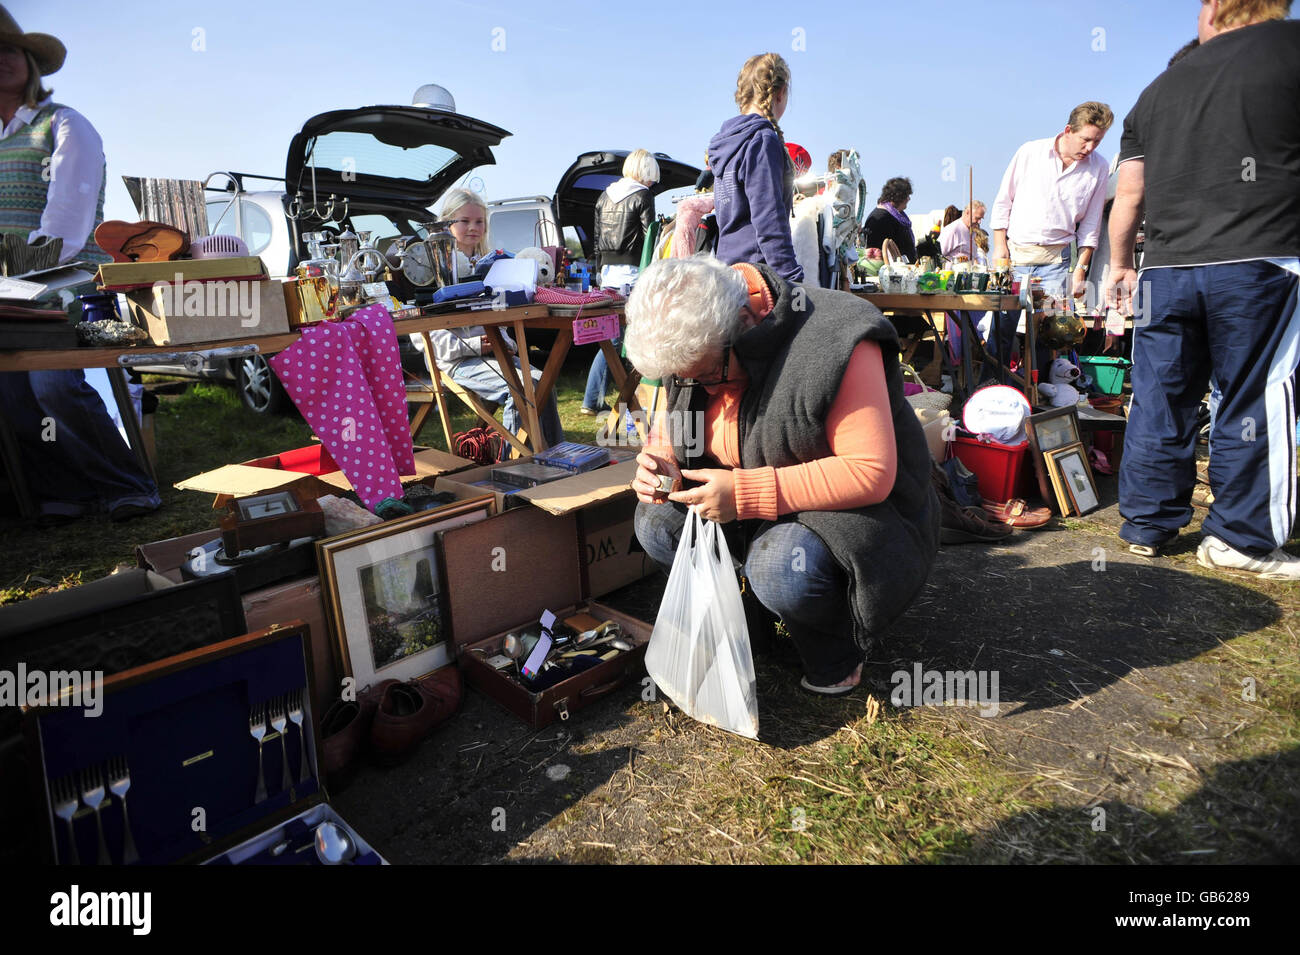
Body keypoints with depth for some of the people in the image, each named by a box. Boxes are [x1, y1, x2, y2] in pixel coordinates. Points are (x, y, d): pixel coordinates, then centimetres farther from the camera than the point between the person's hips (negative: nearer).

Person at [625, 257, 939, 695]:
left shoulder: (834, 344, -29)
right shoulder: (694, 349, -8)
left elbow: (871, 473, -31)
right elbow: (675, 420, 8)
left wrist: (746, 493, -36)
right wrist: (662, 461, -17)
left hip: (853, 508, -6)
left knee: (781, 571, -35)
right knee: (657, 523, -13)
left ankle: (837, 650, 0)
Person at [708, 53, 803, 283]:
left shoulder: (725, 140, 18)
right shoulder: (763, 140, -9)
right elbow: (769, 220, -16)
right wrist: (793, 279, -17)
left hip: (727, 261, 9)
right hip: (757, 265, -9)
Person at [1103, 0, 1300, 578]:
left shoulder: (1158, 91, 15)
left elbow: (1128, 194, 15)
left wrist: (1120, 264, 23)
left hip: (1166, 271, 4)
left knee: (1160, 401, 8)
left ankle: (1147, 526, 15)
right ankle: (1241, 539, 6)